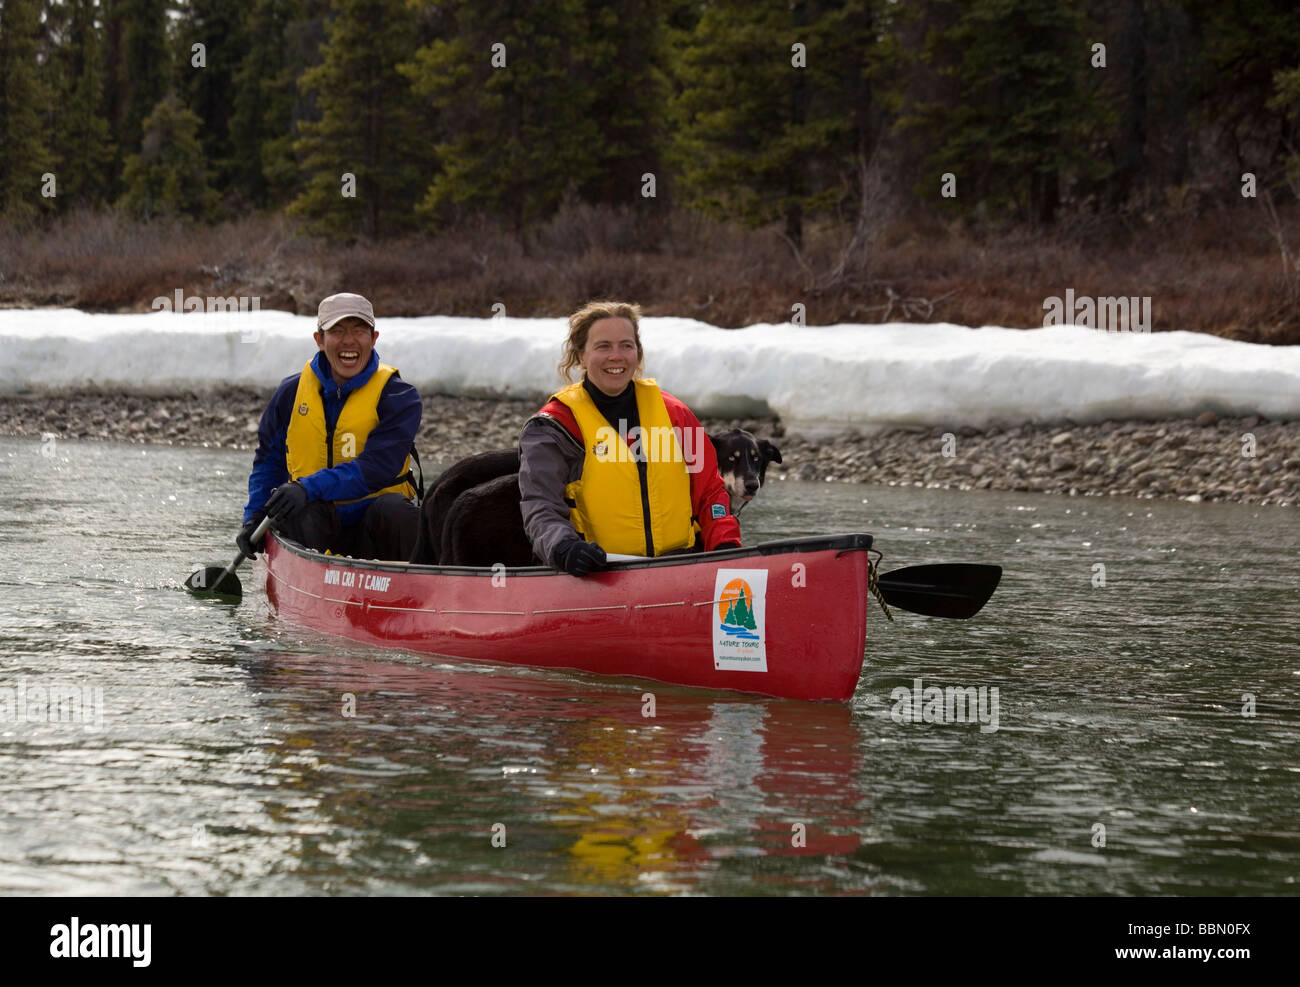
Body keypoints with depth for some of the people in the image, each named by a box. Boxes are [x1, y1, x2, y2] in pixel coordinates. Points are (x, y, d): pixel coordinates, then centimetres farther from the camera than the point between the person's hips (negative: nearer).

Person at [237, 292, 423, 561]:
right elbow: (269, 460, 20)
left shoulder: (399, 397, -4)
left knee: (392, 508, -34)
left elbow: (376, 468, -17)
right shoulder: (292, 392, 8)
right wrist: (255, 517, 3)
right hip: (315, 528, 1)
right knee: (304, 509, -32)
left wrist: (310, 487, -30)